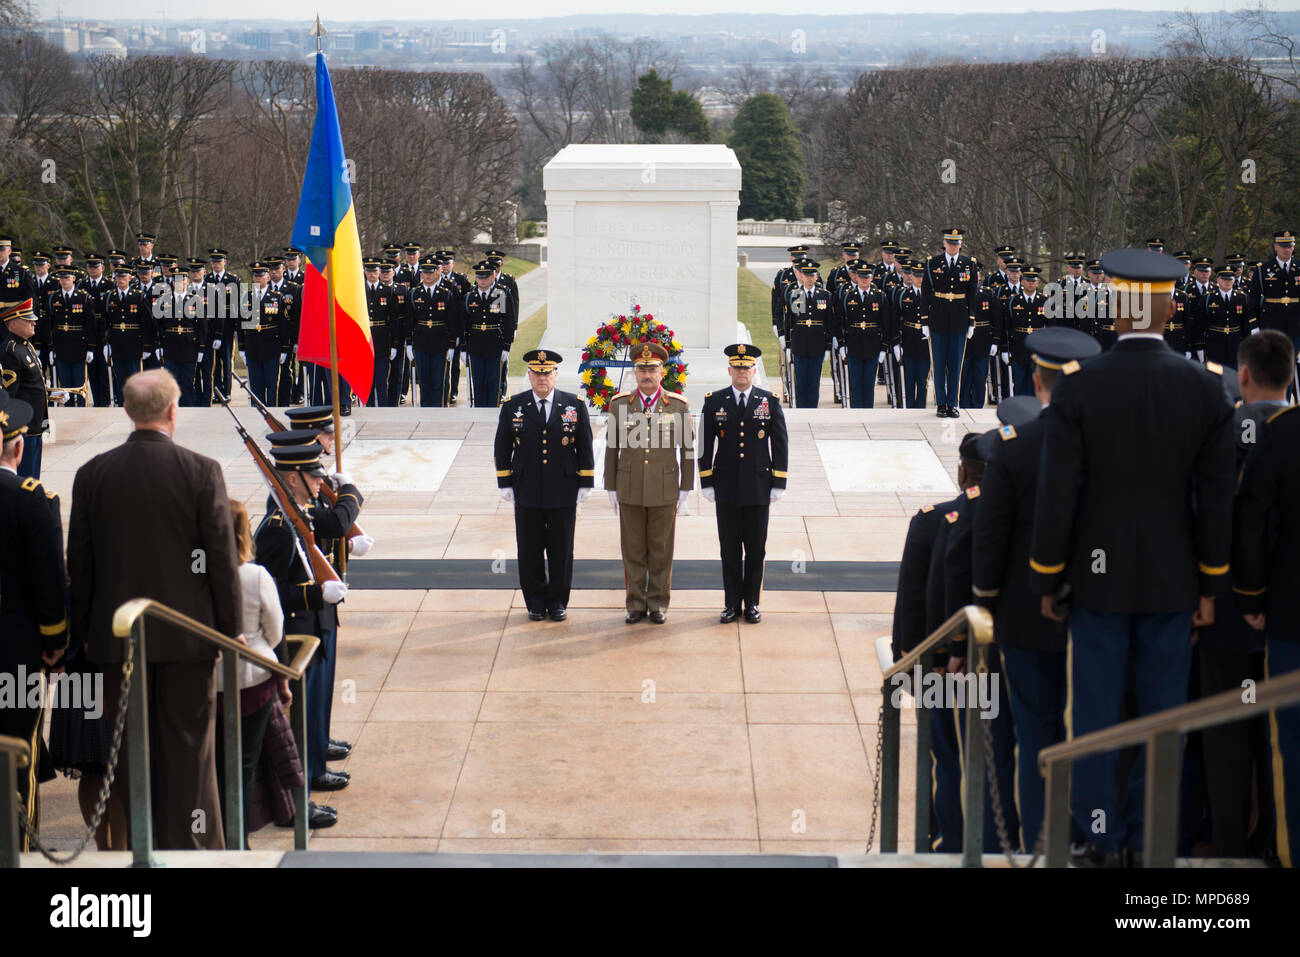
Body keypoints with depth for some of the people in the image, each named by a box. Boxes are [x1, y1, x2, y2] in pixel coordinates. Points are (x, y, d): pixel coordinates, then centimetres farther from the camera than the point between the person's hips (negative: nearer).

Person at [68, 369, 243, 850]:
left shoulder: (93, 473, -1)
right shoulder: (202, 471, -10)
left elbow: (78, 561, 4)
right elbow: (223, 558, -8)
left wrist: (83, 631, 14)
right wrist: (231, 630, 1)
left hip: (116, 635, 2)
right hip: (186, 632, -2)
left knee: (129, 752, 11)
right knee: (188, 747, 5)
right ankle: (193, 845, 9)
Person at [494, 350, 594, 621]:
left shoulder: (574, 405, 2)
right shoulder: (512, 406, 3)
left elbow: (585, 447, 5)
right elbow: (502, 448, 8)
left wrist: (585, 484, 2)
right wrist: (505, 484, 4)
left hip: (563, 494, 0)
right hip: (527, 493, 0)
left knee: (561, 550, 6)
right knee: (530, 550, 6)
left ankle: (558, 601, 18)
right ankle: (535, 601, 18)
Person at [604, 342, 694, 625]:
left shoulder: (678, 406, -1)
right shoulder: (619, 404, 2)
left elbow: (687, 449, 3)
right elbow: (612, 448, 6)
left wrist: (685, 488, 1)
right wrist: (611, 488, 4)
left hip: (665, 491, -1)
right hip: (630, 491, 1)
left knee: (661, 551, 6)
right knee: (633, 550, 6)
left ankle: (658, 604, 15)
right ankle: (636, 604, 14)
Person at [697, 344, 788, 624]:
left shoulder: (770, 401, 3)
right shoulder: (714, 402, 3)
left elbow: (780, 444, 3)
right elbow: (705, 444, 4)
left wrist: (778, 484, -2)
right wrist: (706, 483, -1)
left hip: (758, 489, 0)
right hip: (726, 489, 0)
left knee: (756, 549, 5)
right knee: (730, 549, 5)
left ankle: (752, 603, 15)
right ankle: (732, 604, 13)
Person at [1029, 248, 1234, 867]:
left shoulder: (1076, 387, -11)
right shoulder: (1206, 389, -4)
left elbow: (1056, 494, -10)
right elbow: (1215, 499, -1)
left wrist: (1047, 579, 1)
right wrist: (1209, 586, 7)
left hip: (1099, 580, -2)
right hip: (1172, 582, 2)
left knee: (1095, 714, 7)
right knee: (1162, 715, 10)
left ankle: (1103, 841, 11)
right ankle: (1147, 841, 14)